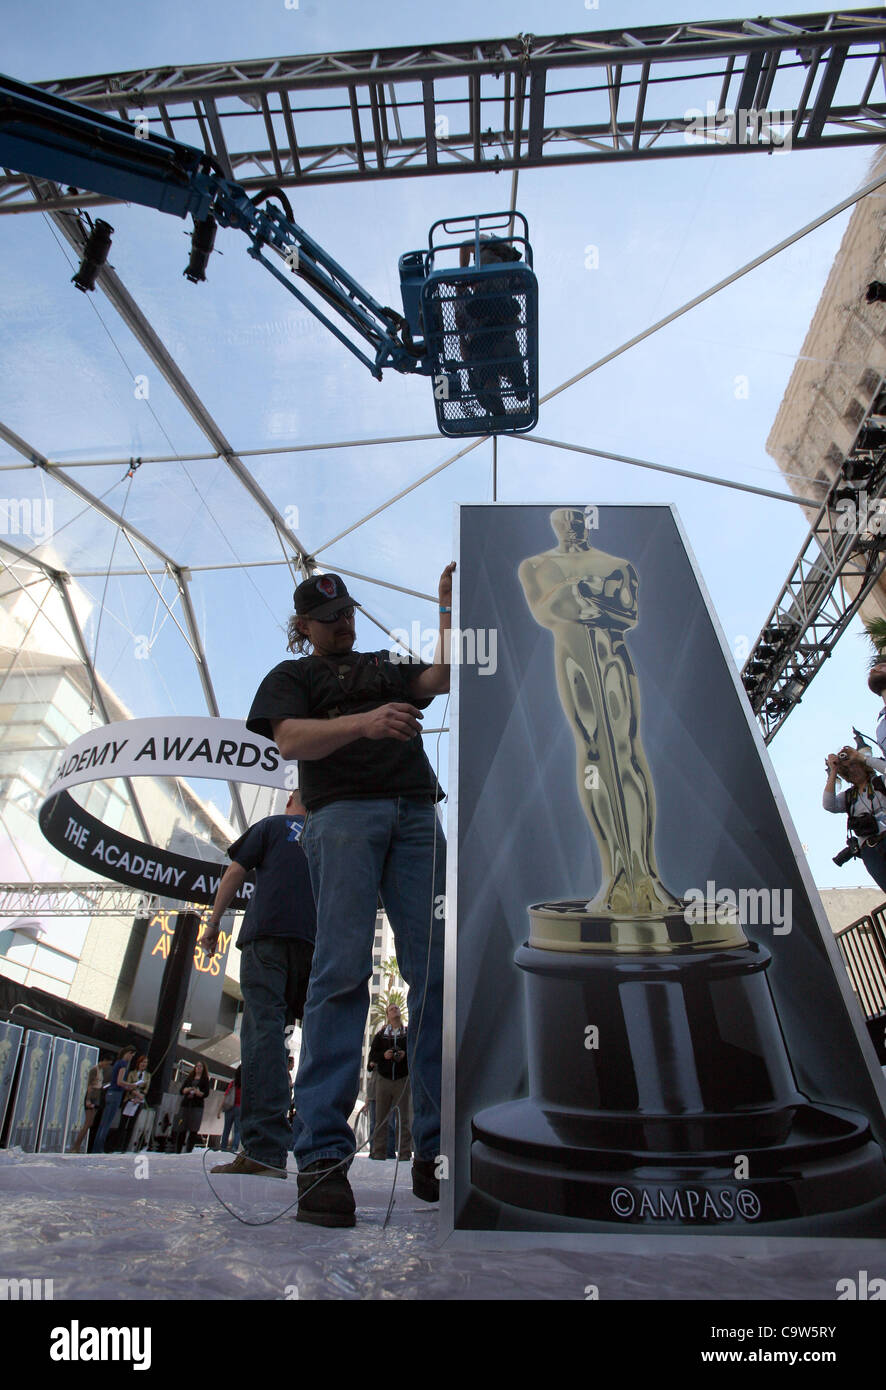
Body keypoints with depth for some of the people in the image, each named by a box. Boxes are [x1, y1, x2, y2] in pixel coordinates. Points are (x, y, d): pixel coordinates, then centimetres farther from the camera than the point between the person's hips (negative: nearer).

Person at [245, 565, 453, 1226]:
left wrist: (449, 613, 3)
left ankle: (438, 1149, 1)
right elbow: (290, 739, 0)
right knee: (343, 970, -15)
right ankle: (323, 1156, -12)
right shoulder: (291, 676, 21)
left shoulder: (385, 666, 31)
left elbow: (442, 679, 14)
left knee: (438, 972, -5)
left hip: (416, 812, 4)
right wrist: (363, 723, -16)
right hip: (342, 812, -3)